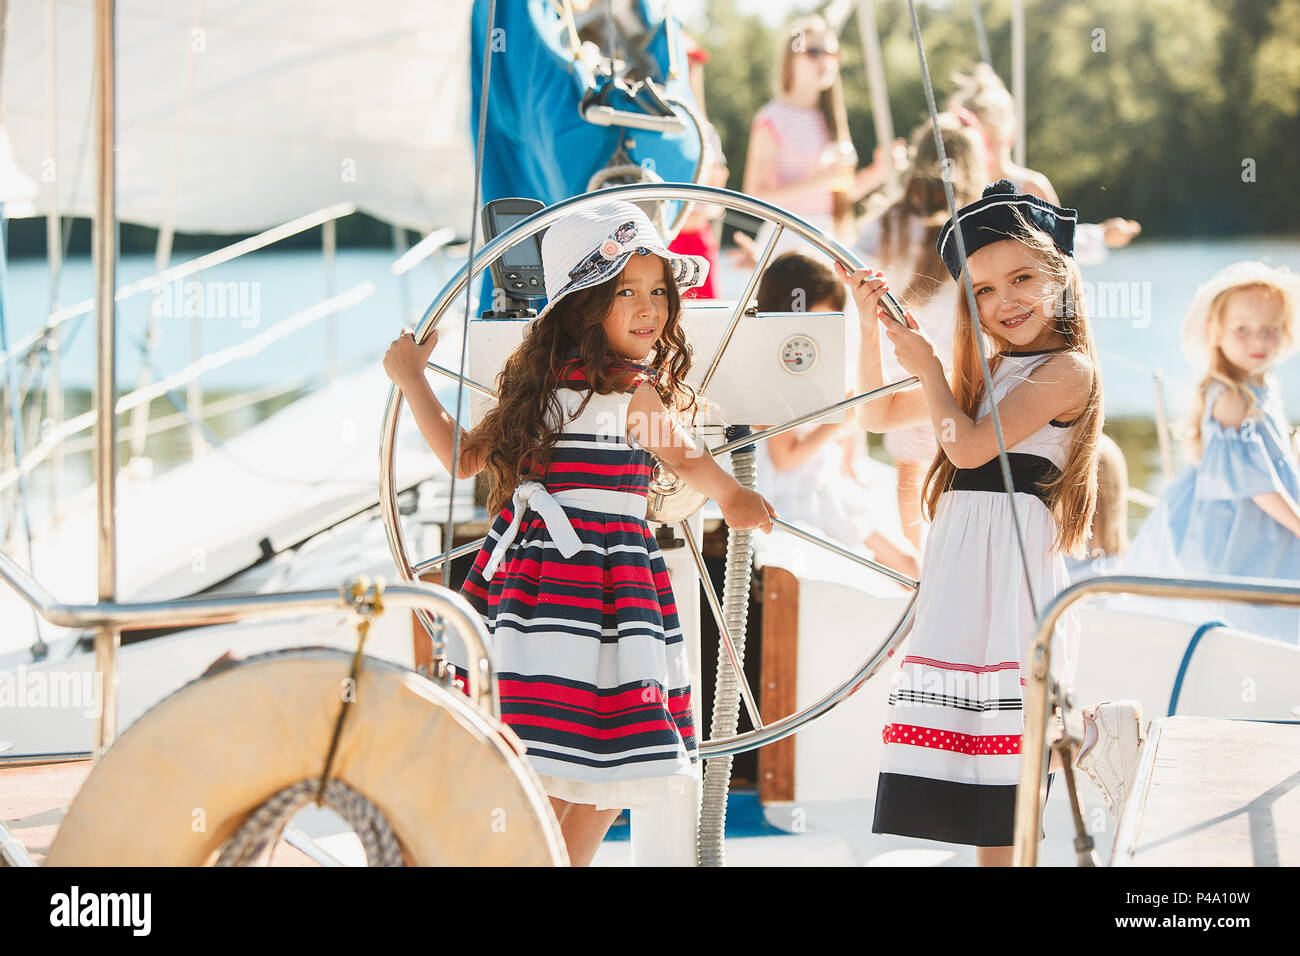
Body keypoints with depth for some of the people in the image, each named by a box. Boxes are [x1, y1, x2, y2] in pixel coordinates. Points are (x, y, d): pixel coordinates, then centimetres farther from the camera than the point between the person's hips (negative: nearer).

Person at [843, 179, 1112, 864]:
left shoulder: (1067, 368, -5)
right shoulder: (987, 372, 19)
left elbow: (969, 445, -13)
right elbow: (879, 415, 26)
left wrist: (925, 363, -1)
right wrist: (873, 329, 13)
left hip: (1011, 563, -8)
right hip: (960, 570, 8)